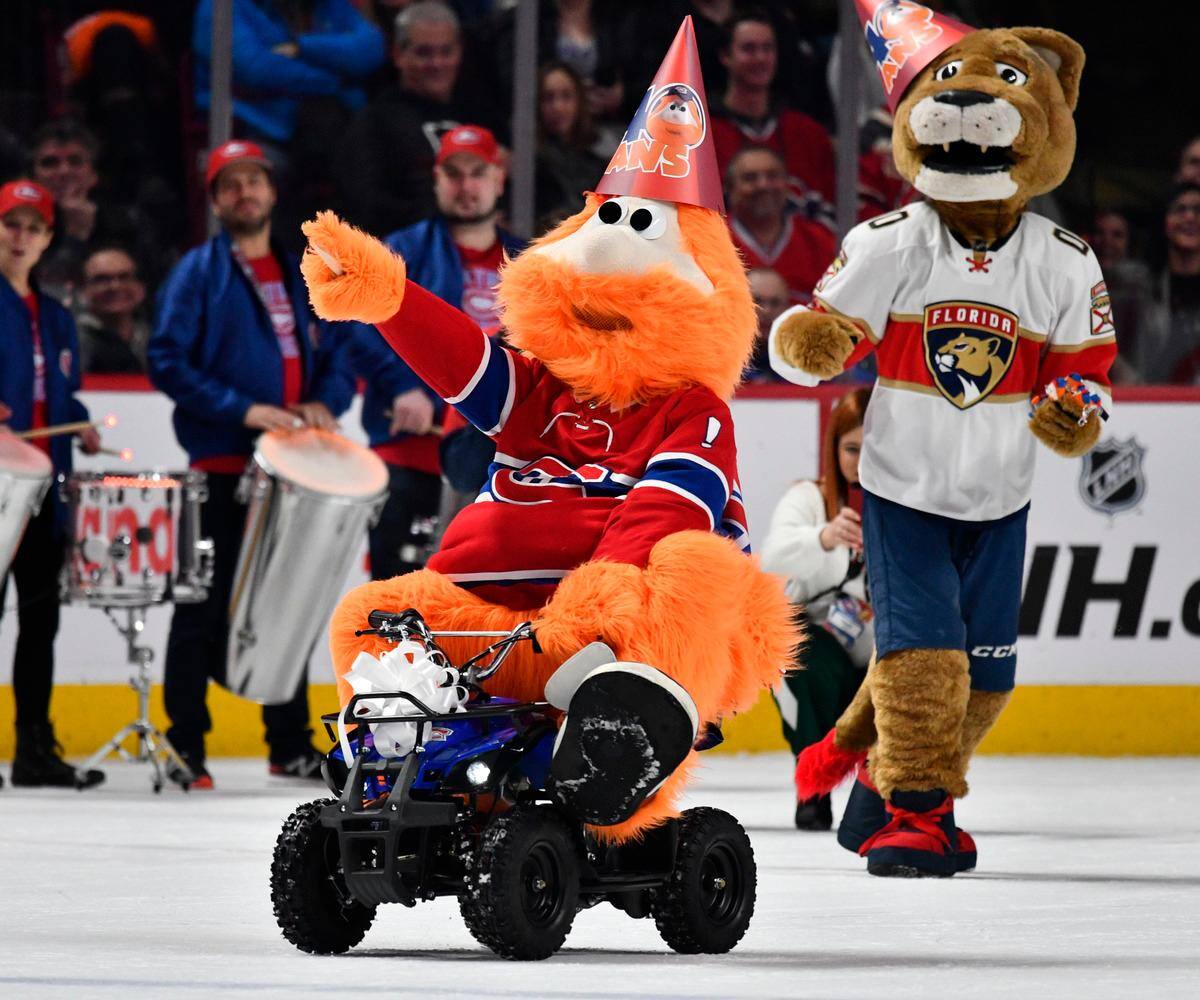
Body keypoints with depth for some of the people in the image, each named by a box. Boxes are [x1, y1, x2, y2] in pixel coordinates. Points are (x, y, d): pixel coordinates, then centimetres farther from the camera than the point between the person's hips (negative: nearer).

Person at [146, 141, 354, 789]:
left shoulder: (304, 275, 15)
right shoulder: (199, 273, 0)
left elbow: (338, 355, 18)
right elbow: (167, 362, -8)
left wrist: (325, 402, -5)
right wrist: (245, 410, -18)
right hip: (222, 463, -5)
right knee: (206, 607, -4)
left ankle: (291, 744, 16)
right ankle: (186, 746, -1)